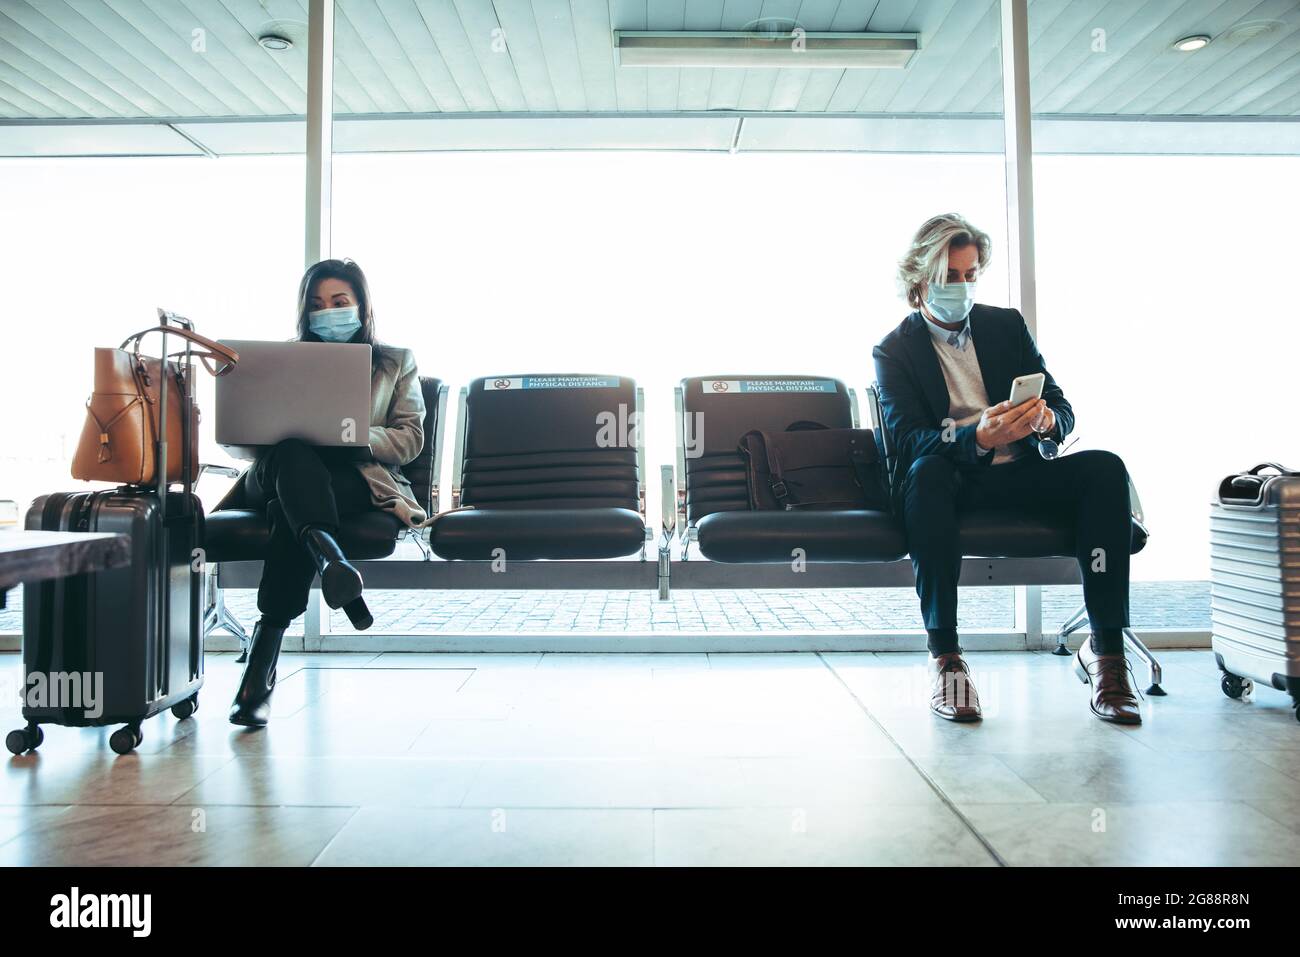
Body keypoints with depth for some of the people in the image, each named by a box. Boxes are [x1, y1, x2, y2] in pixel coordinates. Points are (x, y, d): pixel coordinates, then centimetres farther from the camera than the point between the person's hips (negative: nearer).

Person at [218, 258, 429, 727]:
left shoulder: (396, 362, 22)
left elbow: (410, 438, 9)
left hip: (360, 477, -2)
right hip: (282, 473, 2)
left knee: (289, 509, -38)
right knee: (291, 452, -38)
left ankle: (262, 665, -45)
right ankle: (329, 557, -62)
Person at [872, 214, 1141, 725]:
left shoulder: (1007, 325, 16)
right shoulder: (894, 351, 5)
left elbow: (1062, 407, 10)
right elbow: (907, 437, -11)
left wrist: (1046, 420, -17)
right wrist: (978, 438, -31)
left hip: (1018, 473, 4)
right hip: (951, 481, -3)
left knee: (1104, 467, -23)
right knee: (926, 470, -37)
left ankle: (1105, 647, -22)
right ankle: (945, 659, -36)